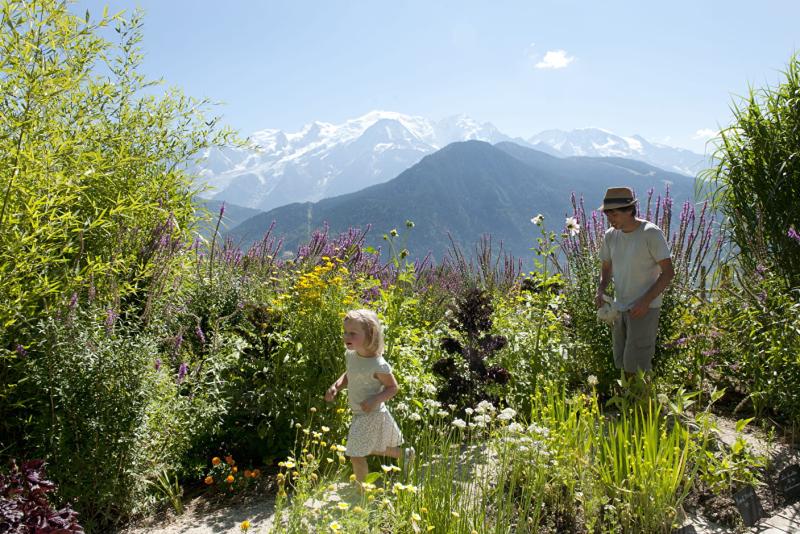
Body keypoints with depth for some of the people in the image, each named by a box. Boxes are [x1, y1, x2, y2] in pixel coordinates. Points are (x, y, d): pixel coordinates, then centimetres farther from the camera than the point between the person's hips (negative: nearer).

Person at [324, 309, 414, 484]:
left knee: (356, 455, -2)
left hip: (372, 415, -8)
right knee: (370, 449, 27)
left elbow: (393, 387, -17)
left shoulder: (378, 365, -27)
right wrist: (336, 386, -6)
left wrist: (375, 400, -31)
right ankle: (406, 453, 49)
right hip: (358, 415, 8)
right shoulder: (351, 355, -5)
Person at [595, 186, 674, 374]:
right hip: (619, 307, 6)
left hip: (644, 308, -6)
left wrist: (646, 301, -20)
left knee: (636, 365, -9)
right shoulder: (610, 235, 4)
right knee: (620, 363, 12)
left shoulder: (651, 233, -13)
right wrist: (601, 290, -4)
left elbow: (668, 272, -11)